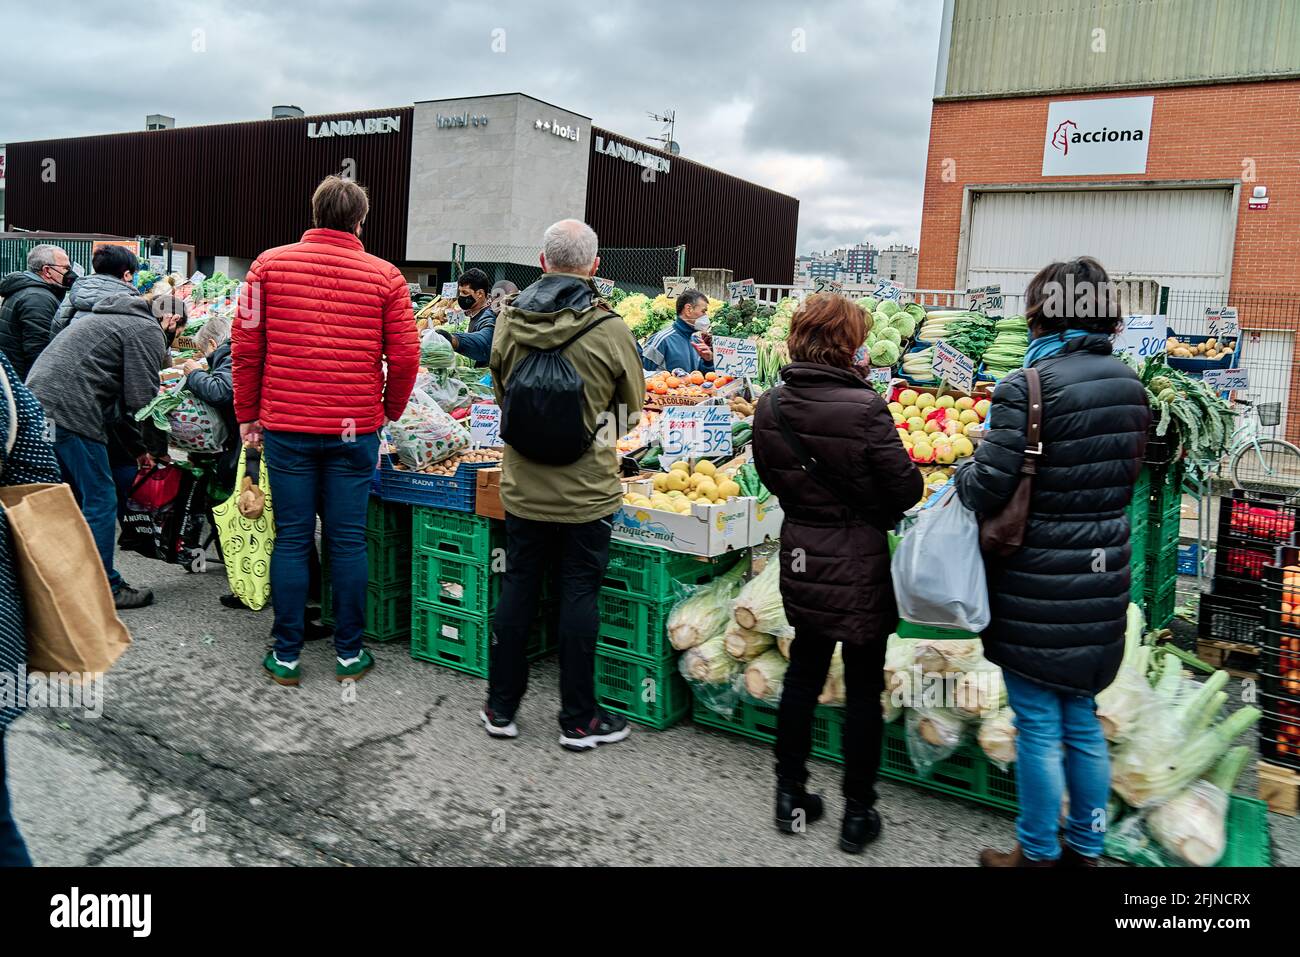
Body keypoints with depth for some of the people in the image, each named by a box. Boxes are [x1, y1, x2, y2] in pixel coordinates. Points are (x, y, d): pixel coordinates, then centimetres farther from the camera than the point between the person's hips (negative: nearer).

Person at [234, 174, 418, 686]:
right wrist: (390, 411, 15)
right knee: (348, 540, 7)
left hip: (286, 427, 1)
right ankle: (349, 653, 17)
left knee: (291, 539, 8)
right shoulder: (384, 275, 0)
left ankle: (285, 655, 16)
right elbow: (405, 357, -1)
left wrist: (248, 415, 12)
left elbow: (245, 345, 2)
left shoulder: (270, 264, 2)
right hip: (355, 428, 0)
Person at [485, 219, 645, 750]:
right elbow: (632, 407, 1)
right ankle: (578, 720, 17)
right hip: (586, 490, -3)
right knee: (579, 595, 6)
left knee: (517, 588, 14)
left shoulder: (509, 321, -4)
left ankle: (501, 707, 25)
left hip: (522, 486, 3)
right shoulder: (609, 330, -14)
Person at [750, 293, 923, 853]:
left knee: (804, 672, 19)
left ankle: (791, 797, 30)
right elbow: (906, 488, -14)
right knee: (863, 688, 10)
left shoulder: (770, 407, -5)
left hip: (801, 557, 5)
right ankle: (858, 815, 23)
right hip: (859, 564, -5)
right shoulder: (865, 408, -21)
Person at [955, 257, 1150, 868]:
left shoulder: (1026, 388, -18)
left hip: (1037, 581, -6)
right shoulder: (1129, 386, 4)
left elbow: (987, 489, -17)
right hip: (1102, 574, 7)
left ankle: (1038, 854, 23)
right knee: (1082, 721, 19)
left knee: (1039, 727, 8)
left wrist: (965, 470, 4)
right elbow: (1126, 478, 13)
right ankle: (1085, 850, 33)